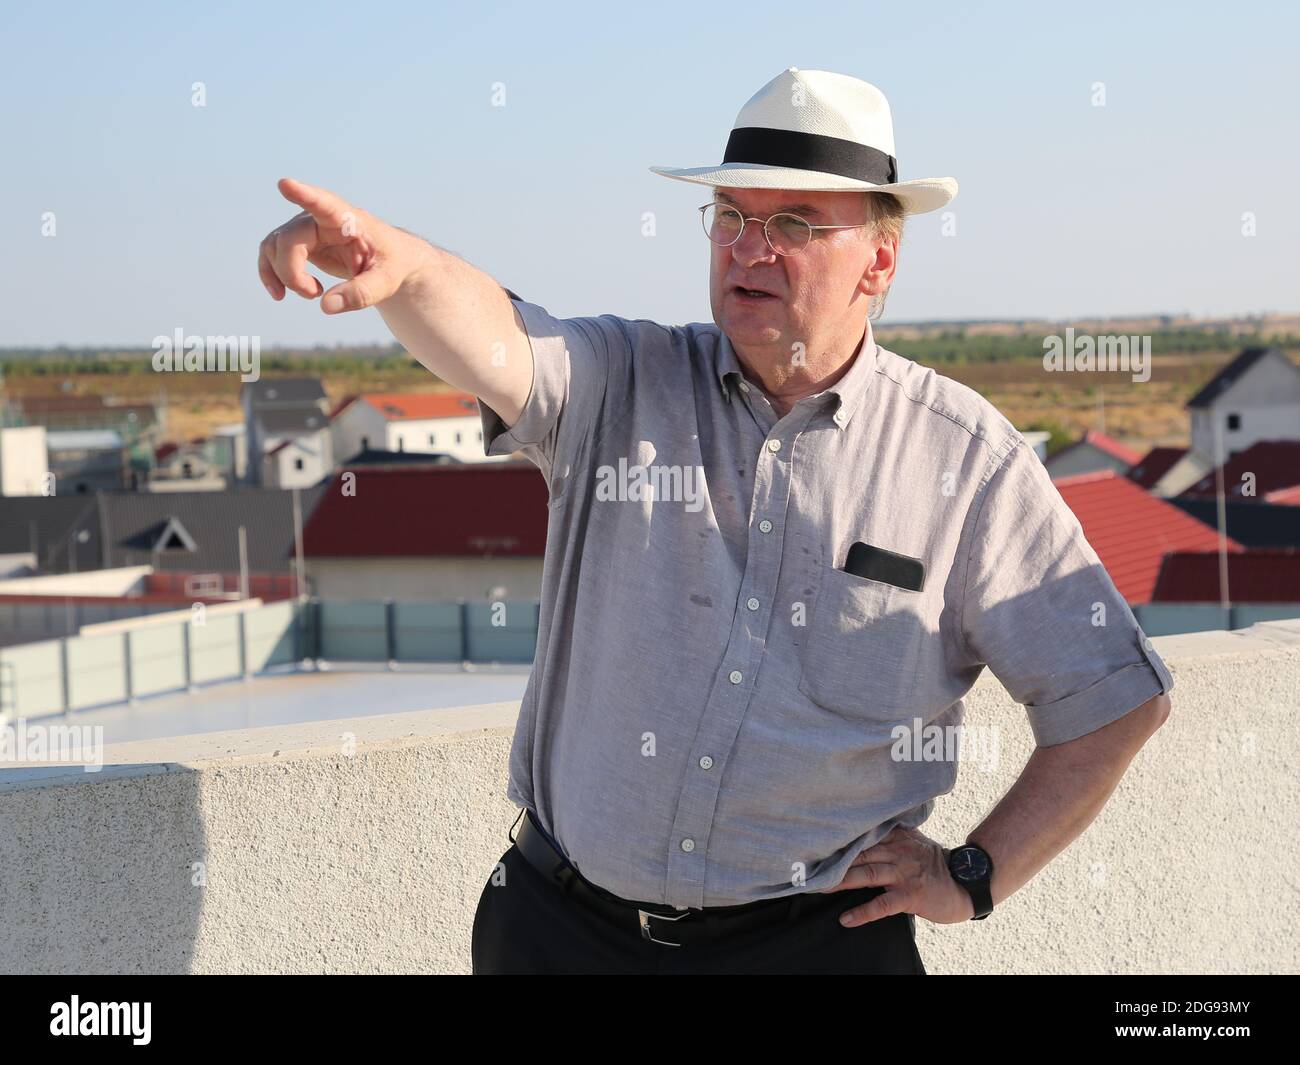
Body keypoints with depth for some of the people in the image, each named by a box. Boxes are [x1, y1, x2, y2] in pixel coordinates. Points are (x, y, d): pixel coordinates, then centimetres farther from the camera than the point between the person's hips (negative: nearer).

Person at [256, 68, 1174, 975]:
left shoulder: (966, 460, -2)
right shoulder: (623, 389, 1)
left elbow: (1117, 700, 3)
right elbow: (496, 348, -22)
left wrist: (975, 877, 0)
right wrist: (402, 267, -43)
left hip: (815, 938, -1)